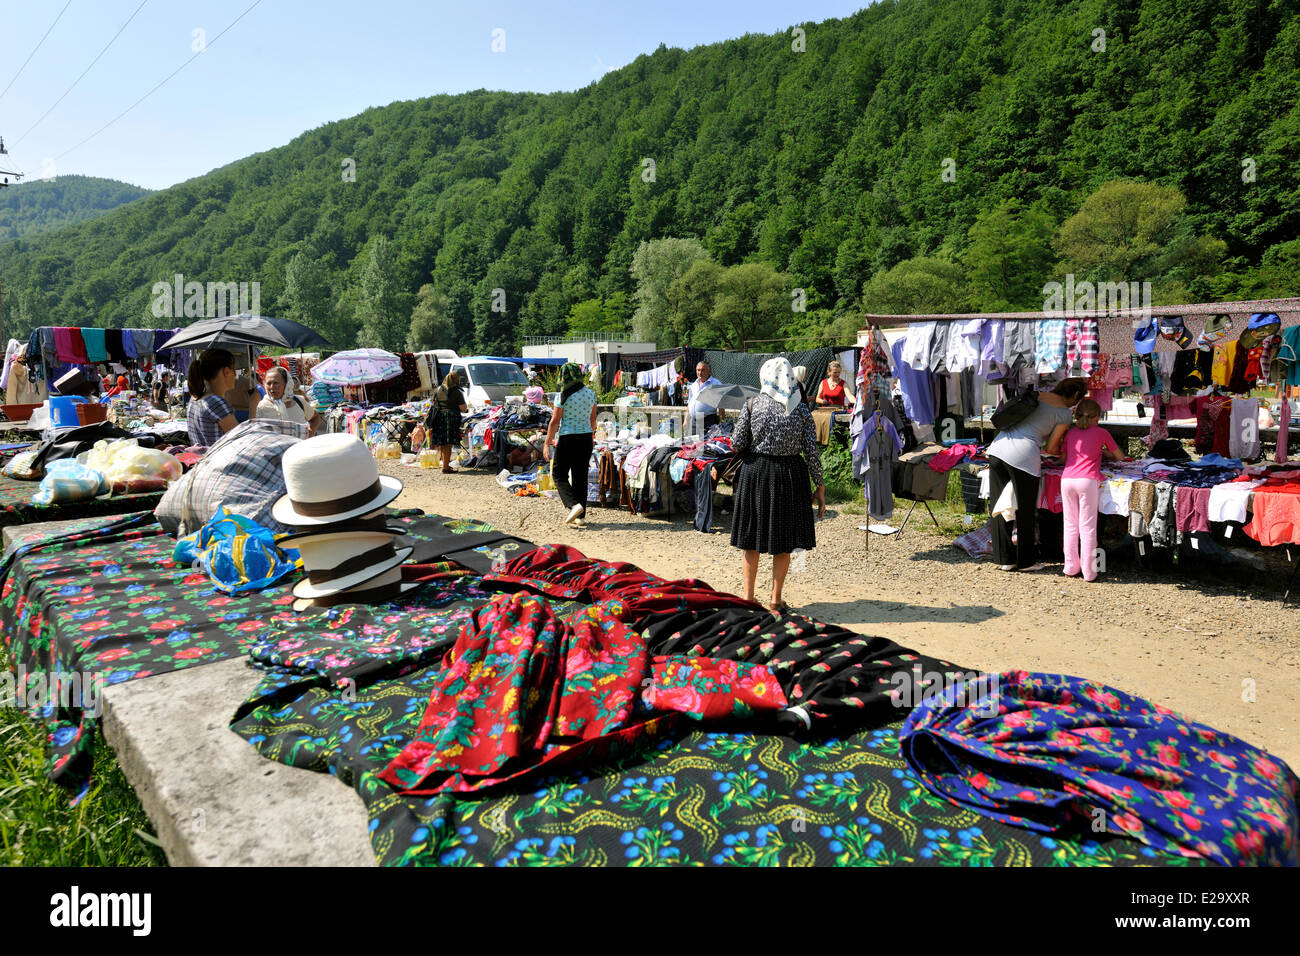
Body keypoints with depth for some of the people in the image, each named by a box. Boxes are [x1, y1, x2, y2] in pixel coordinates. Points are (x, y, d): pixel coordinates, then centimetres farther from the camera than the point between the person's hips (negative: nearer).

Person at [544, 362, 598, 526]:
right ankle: (581, 516, 12)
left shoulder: (563, 396, -11)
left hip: (567, 438, -5)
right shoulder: (590, 394, 5)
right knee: (580, 476, 11)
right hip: (586, 438, 5)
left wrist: (547, 444, -4)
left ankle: (574, 505, -12)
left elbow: (555, 421, -10)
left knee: (559, 474, 8)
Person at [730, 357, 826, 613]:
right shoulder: (801, 409, -2)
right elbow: (812, 451, -5)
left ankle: (748, 598, 18)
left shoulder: (752, 405, -4)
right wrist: (820, 486, 2)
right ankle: (775, 600, 16)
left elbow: (737, 445, -6)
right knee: (783, 542, 11)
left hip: (756, 471, 0)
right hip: (790, 475, 0)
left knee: (751, 538, 12)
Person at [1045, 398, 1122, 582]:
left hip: (1067, 479, 3)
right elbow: (1119, 456, 24)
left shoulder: (1070, 433, 20)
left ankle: (1071, 567, 14)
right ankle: (1089, 572, 3)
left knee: (1070, 525, 11)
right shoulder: (1101, 432, 13)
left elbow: (1054, 451, 33)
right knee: (1087, 527, 0)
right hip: (1088, 480, -3)